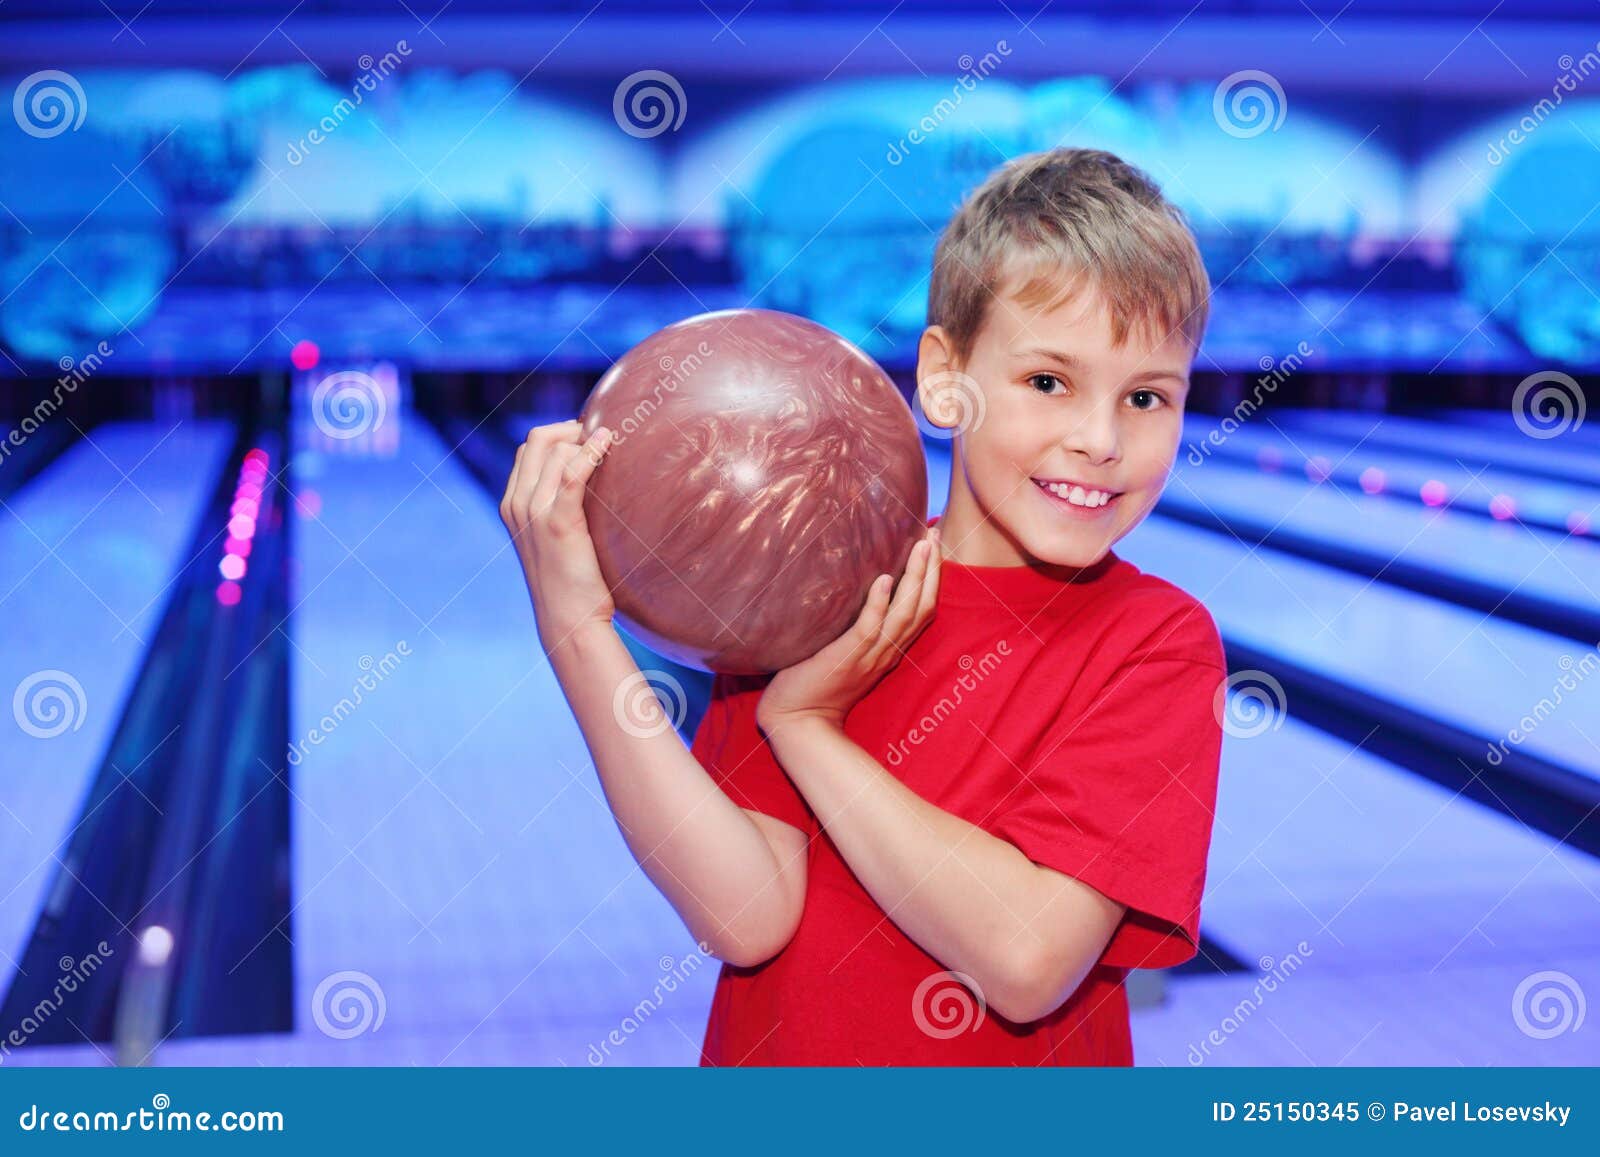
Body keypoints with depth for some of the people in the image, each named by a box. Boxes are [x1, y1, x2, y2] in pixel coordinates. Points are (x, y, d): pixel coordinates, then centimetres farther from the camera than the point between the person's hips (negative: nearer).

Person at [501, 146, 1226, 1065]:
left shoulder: (1156, 639, -11)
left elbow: (1027, 961, -21)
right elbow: (748, 918, -16)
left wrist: (805, 724, -18)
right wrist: (581, 632, -21)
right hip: (772, 1056, 2)